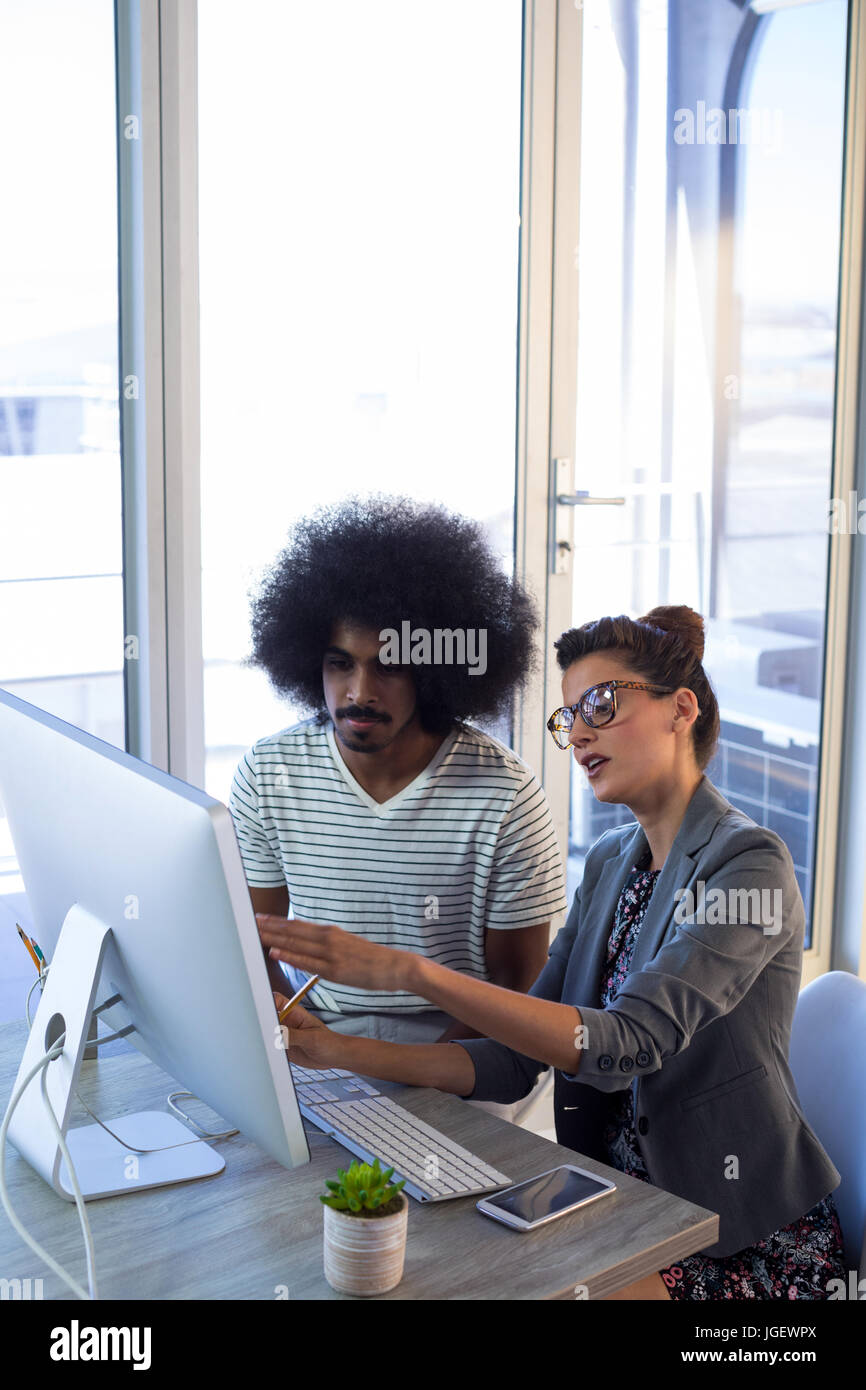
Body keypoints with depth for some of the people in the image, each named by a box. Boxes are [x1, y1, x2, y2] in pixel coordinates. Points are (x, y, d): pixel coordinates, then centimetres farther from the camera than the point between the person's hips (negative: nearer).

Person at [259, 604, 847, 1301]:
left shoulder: (748, 864, -17)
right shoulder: (610, 863, 7)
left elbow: (625, 1044, -31)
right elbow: (516, 1062, 3)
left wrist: (409, 971, -36)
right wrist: (342, 1053, -8)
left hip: (746, 1242, -6)